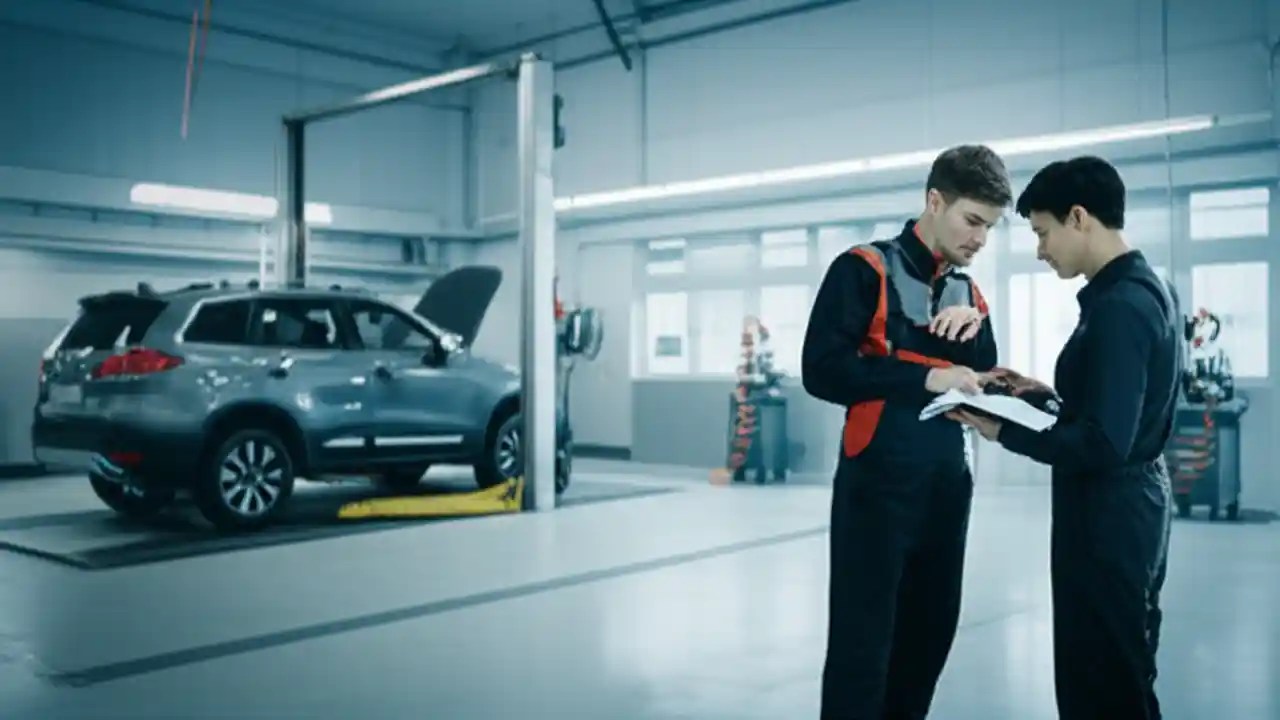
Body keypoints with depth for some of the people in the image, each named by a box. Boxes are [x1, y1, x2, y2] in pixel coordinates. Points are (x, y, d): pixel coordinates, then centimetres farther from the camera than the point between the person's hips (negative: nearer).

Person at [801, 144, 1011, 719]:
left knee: (930, 633, 16)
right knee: (862, 642, -3)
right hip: (878, 484, -7)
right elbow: (821, 370, -17)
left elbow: (984, 381, 9)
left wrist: (975, 325, -8)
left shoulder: (967, 290, 14)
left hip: (948, 484, 7)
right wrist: (925, 377, -21)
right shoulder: (865, 270, -7)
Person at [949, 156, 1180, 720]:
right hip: (1127, 509, 10)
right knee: (1122, 674, 18)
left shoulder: (1117, 306, -21)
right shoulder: (1146, 289, 10)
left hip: (1107, 516, -10)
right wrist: (1046, 392, 9)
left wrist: (1001, 431, -17)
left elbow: (1101, 444, -26)